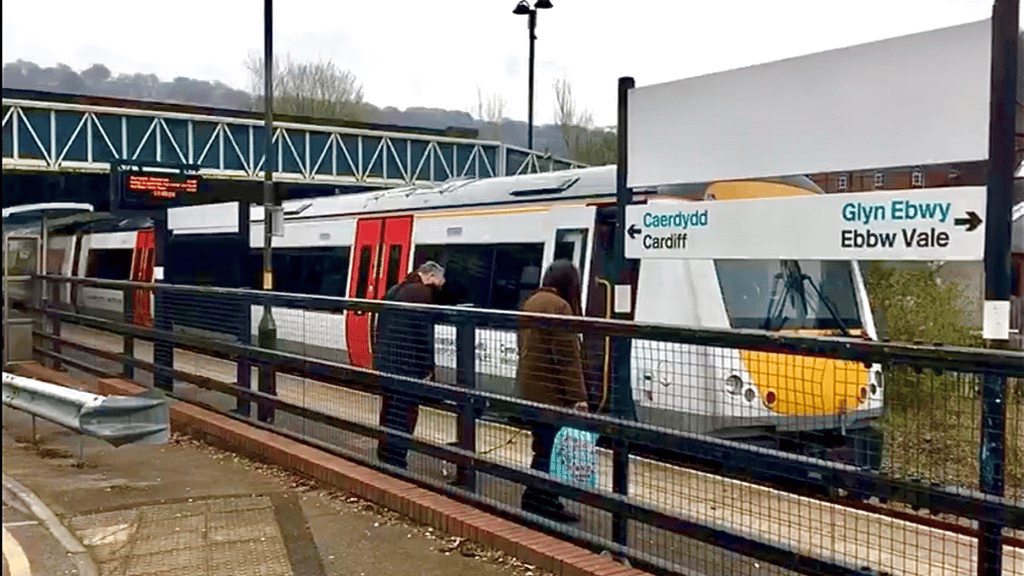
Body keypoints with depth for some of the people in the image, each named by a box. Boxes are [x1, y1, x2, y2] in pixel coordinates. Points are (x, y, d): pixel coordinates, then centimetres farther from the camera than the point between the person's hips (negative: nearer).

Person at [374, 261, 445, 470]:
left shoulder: (394, 291, 18)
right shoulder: (422, 293, -11)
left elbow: (379, 328, 23)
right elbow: (424, 334, -17)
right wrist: (428, 367, -15)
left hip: (384, 362, 9)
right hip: (407, 365, -9)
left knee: (389, 411, 17)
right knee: (405, 415, -6)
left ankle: (384, 457, 24)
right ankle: (395, 463, -6)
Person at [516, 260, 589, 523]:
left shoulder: (531, 302, 13)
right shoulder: (559, 306, -15)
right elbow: (567, 357, -19)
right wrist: (578, 396, -18)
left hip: (530, 388, 10)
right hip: (551, 392, -10)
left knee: (545, 448, 15)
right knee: (552, 450, -5)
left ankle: (544, 501, 19)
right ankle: (539, 500, -4)